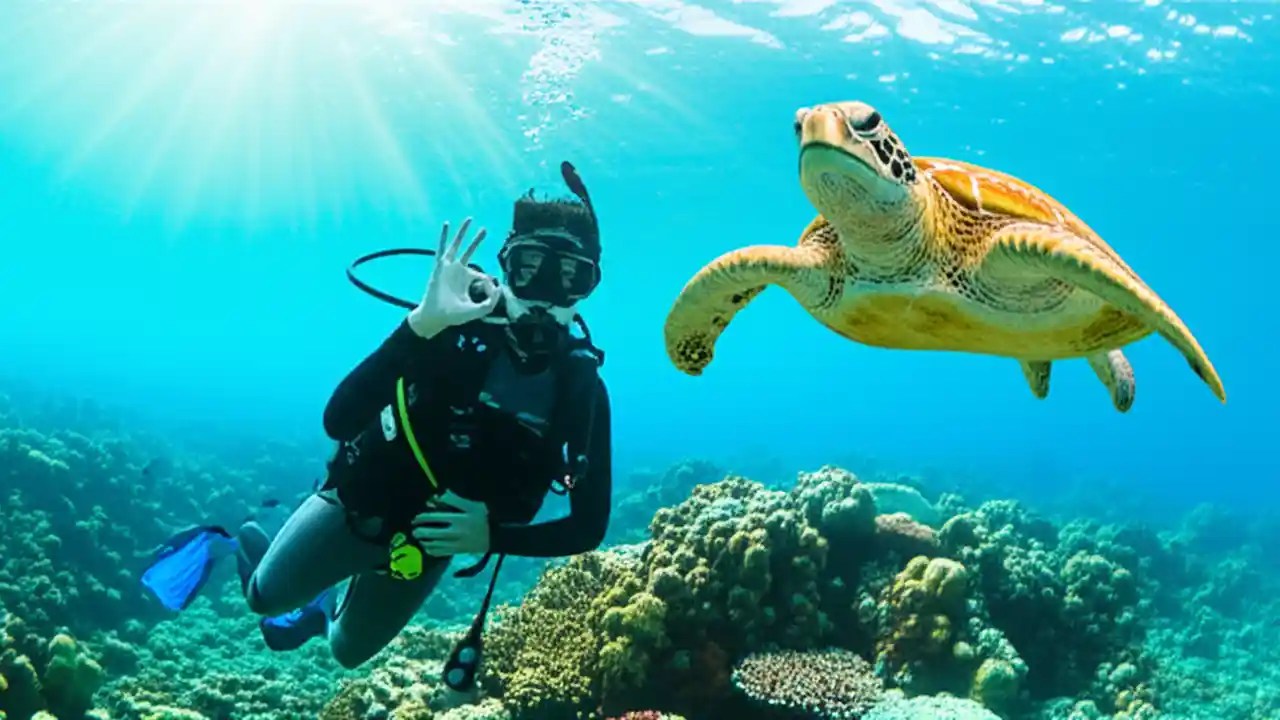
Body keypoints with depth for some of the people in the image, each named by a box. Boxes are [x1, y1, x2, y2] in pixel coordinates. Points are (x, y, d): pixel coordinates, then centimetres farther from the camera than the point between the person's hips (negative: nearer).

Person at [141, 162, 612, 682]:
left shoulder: (582, 388, -21)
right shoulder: (456, 327, -28)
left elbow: (589, 526, -16)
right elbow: (338, 421, -37)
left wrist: (493, 536, -30)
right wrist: (421, 323, -49)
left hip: (430, 543, 3)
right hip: (358, 506, -3)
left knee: (347, 652, 23)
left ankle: (323, 609, 58)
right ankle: (236, 544, 43)